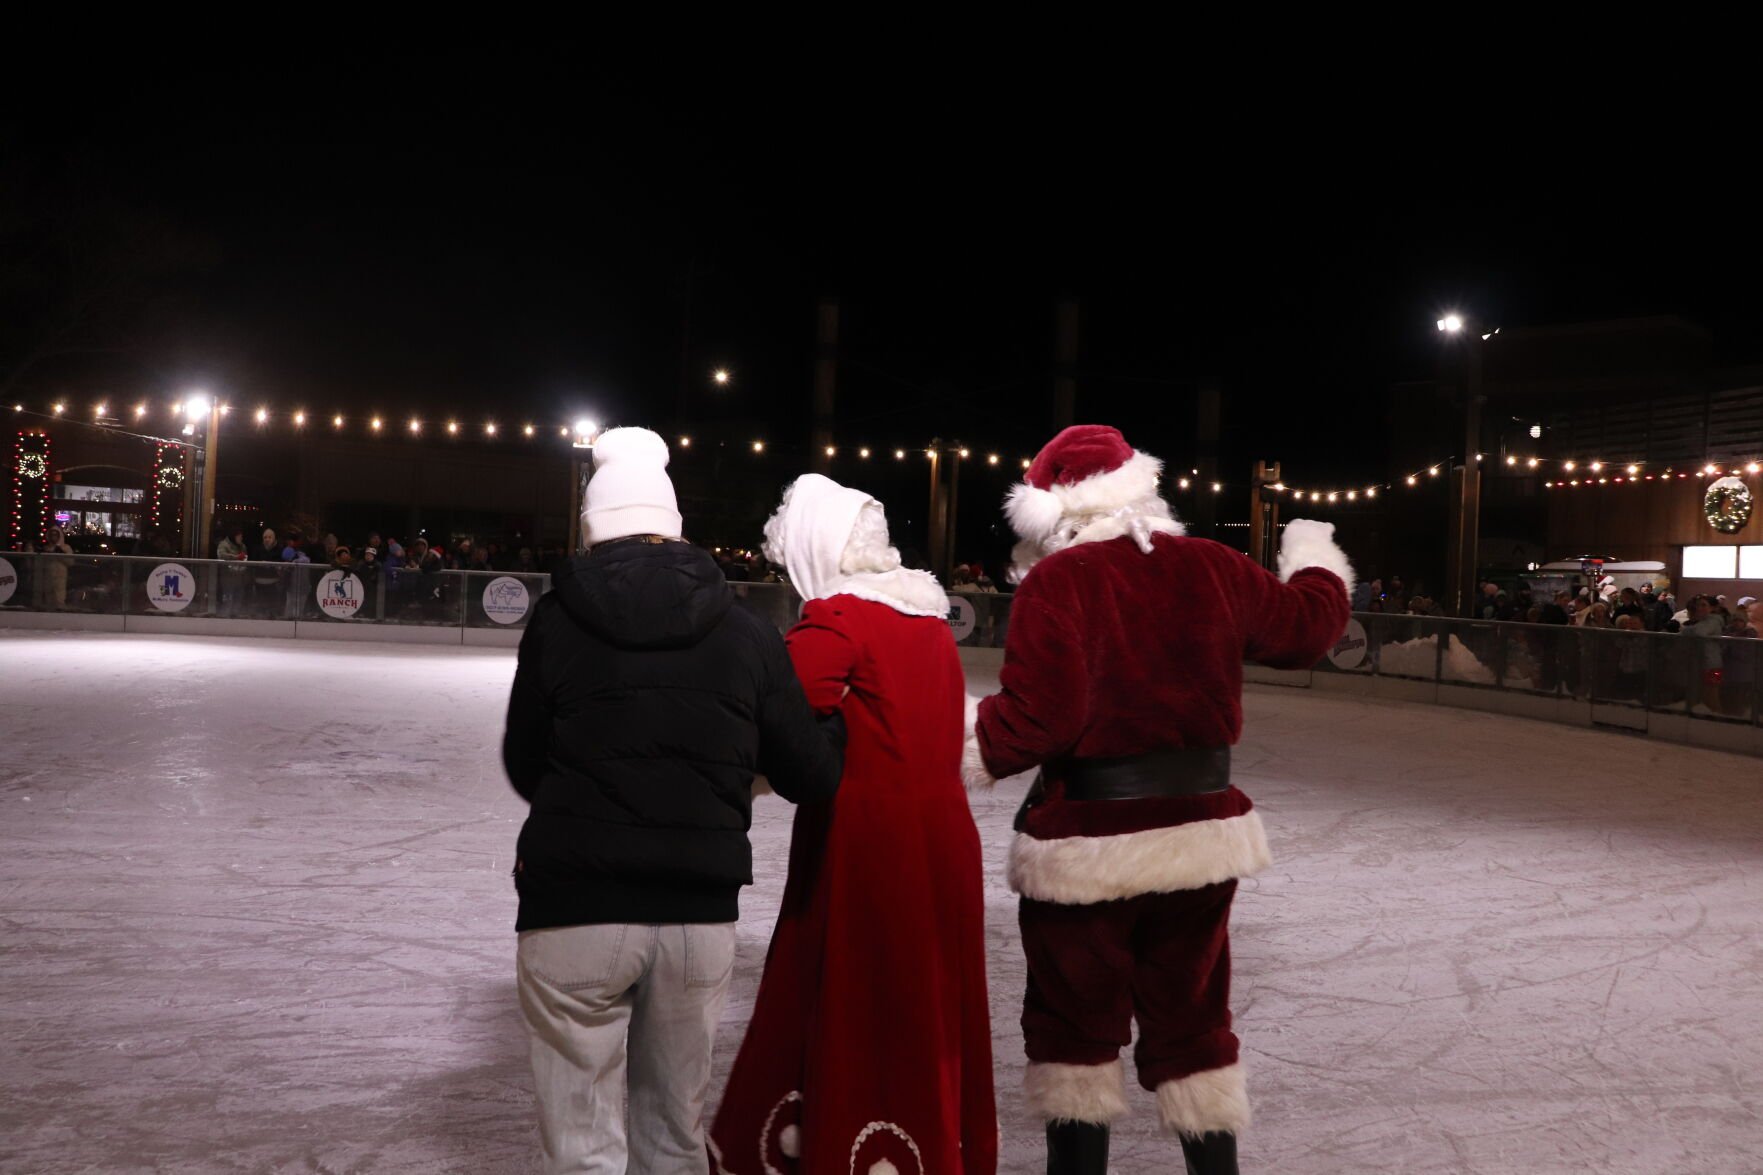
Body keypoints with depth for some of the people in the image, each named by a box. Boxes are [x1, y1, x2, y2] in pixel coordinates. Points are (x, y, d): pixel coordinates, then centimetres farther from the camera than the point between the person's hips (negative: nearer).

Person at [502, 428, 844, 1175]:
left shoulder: (557, 618, -3)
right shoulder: (745, 633, 0)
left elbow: (525, 770, 4)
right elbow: (812, 778, 3)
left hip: (574, 912, -2)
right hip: (702, 915, 2)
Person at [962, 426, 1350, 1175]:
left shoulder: (1055, 583, -15)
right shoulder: (1209, 567, 0)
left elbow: (1036, 719, -21)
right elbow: (1304, 627, 15)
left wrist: (963, 746, -5)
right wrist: (1317, 562, 35)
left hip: (1087, 841, -4)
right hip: (1197, 832, 5)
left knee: (1076, 1022, 12)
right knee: (1192, 1021, 18)